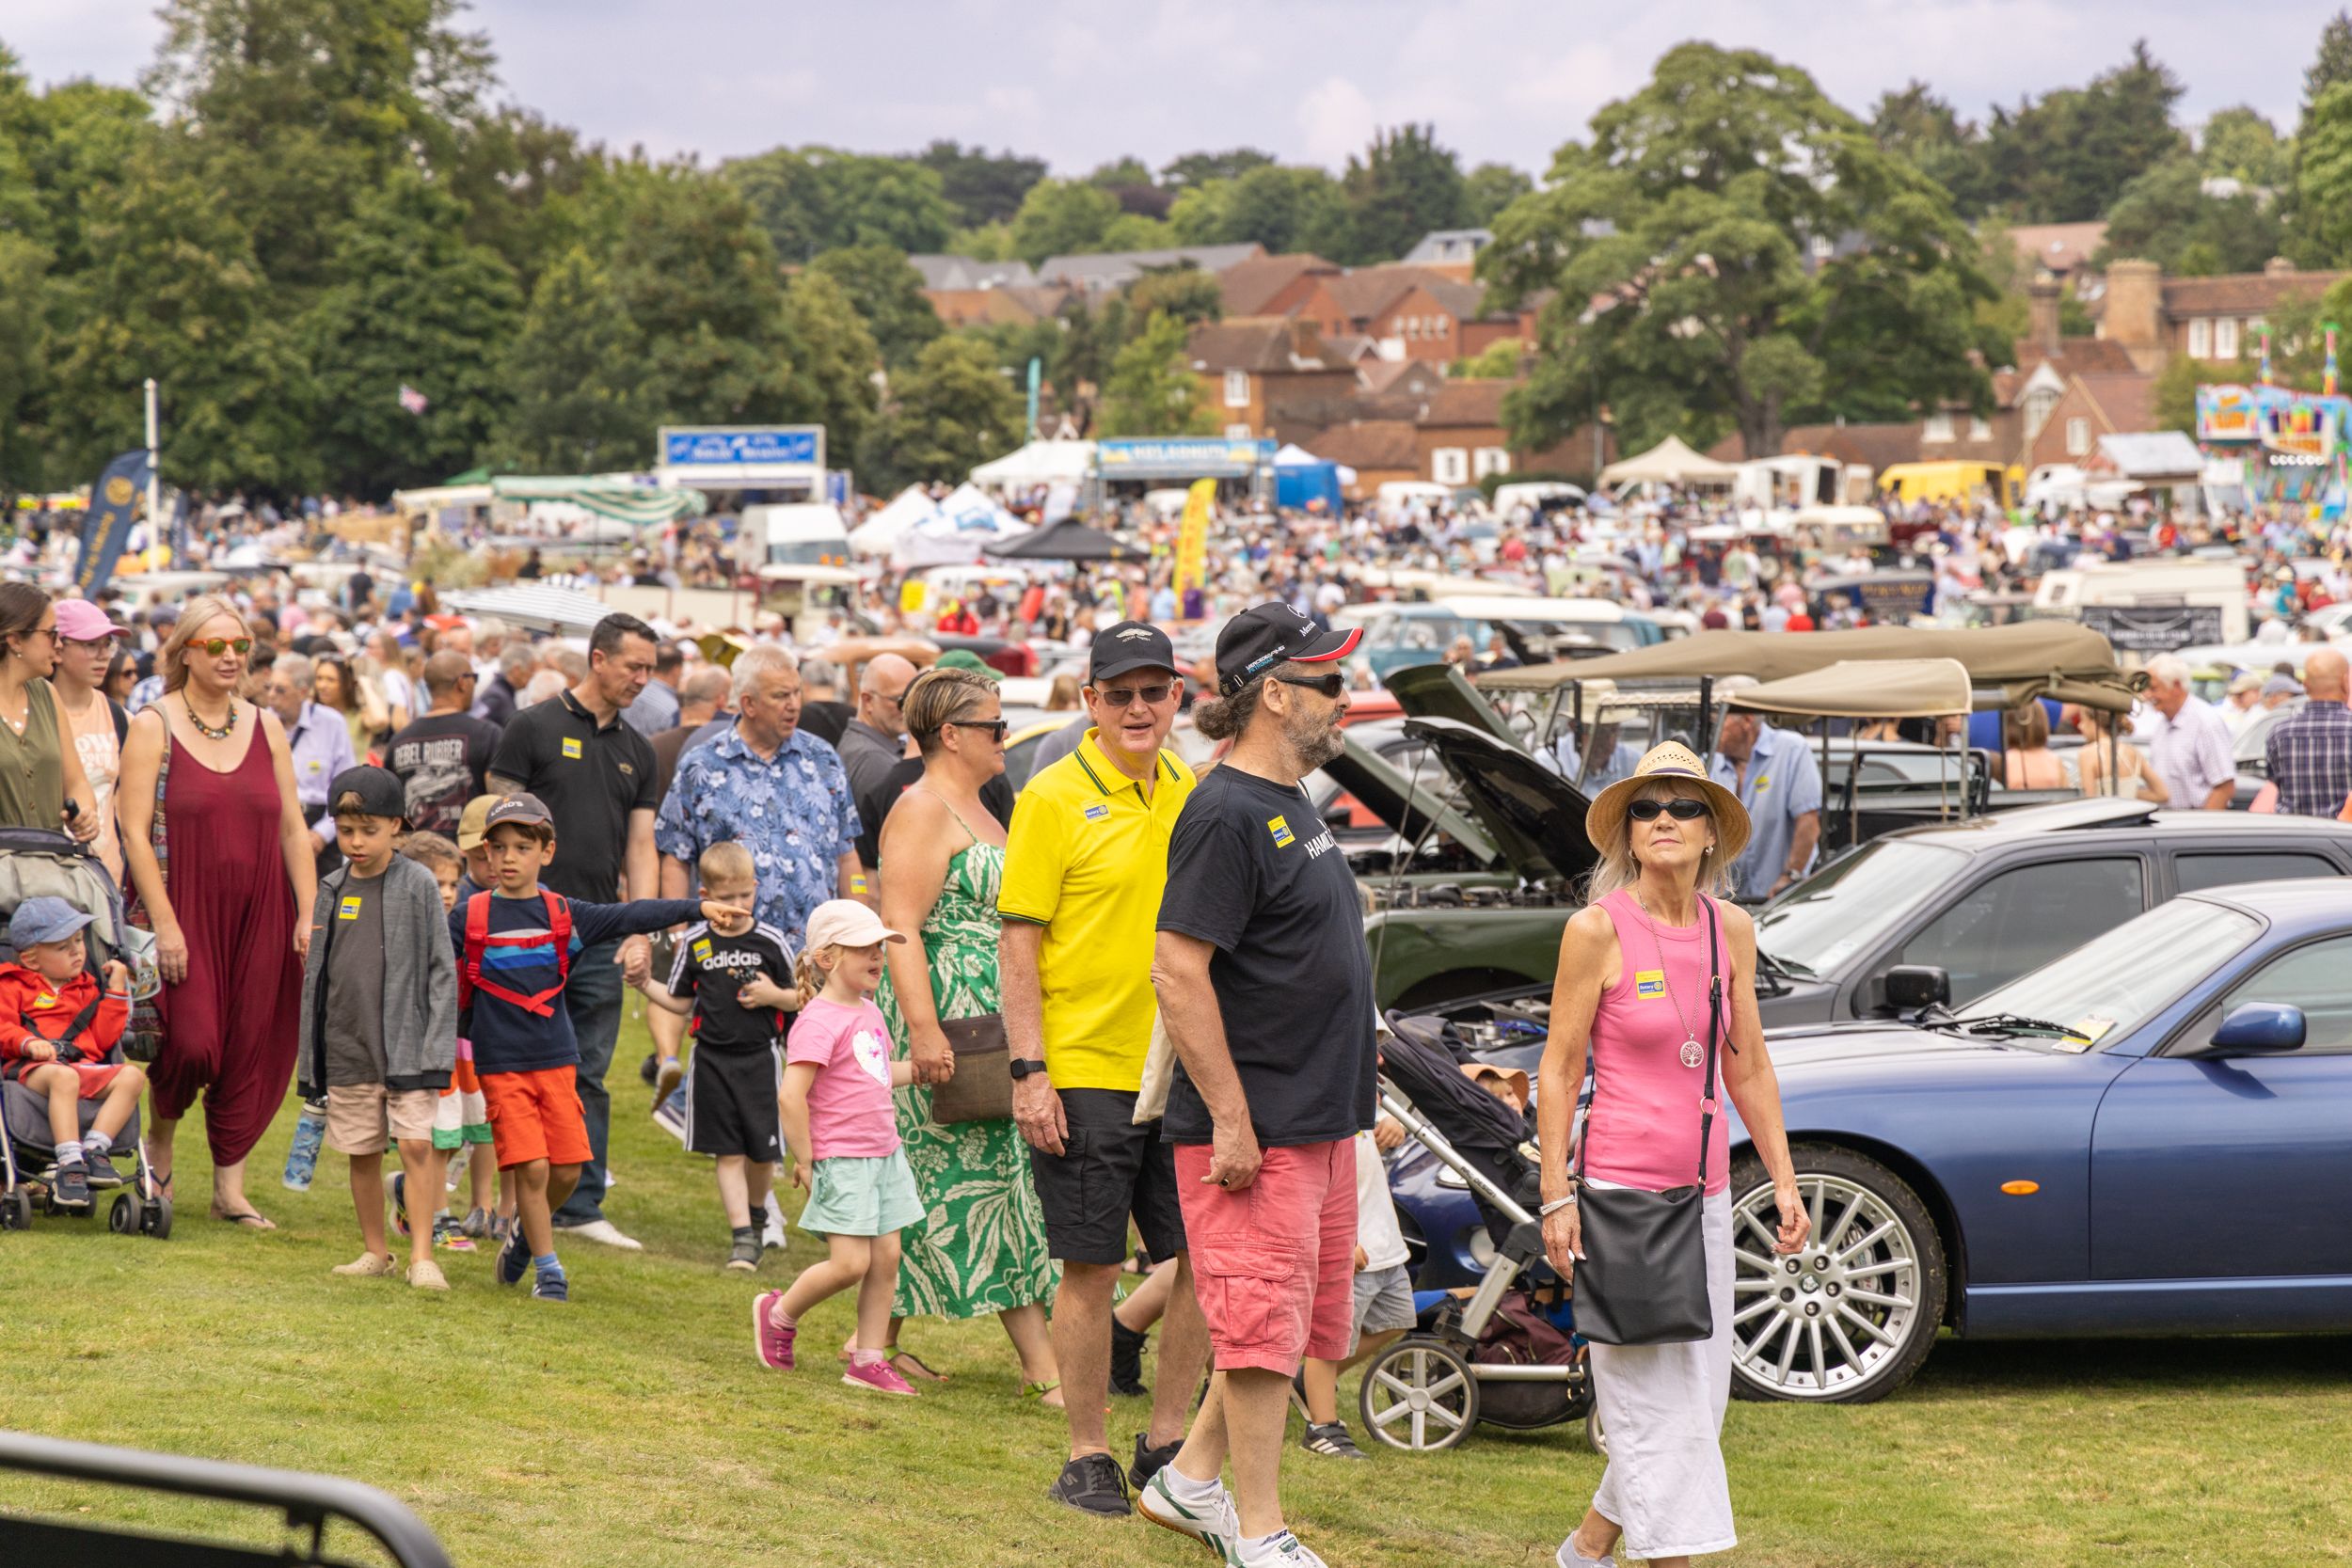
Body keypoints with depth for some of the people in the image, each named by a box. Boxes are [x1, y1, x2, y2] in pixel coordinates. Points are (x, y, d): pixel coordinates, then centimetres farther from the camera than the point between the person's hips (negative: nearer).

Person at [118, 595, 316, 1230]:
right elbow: (135, 832, -7)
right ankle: (160, 1137, 17)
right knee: (192, 1042, -13)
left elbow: (293, 827, 10)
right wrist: (165, 923, -14)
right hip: (185, 910, -4)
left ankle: (229, 1187, 11)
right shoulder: (153, 726, -3)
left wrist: (309, 915, 1)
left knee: (251, 1051, 2)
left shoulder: (265, 727, 10)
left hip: (259, 916, 4)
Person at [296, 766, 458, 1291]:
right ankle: (375, 1252, 21)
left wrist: (437, 1050, -11)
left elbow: (442, 970, -4)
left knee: (415, 1145, -11)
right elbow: (316, 976, 14)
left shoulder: (418, 885, -3)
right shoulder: (332, 890, 9)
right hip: (347, 1047, 4)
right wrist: (310, 1061, 12)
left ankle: (421, 1255, -7)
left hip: (406, 1045, -4)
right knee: (362, 1153, 9)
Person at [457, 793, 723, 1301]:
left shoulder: (563, 914, 5)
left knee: (567, 1168, 0)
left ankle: (525, 1235, 27)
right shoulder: (469, 917, 0)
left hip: (557, 1059, 3)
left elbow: (629, 917, 1)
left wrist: (697, 909, -5)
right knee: (531, 1167, -9)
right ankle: (547, 1267, 5)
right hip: (501, 1064, -3)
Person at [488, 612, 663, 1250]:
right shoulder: (535, 728, -1)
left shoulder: (638, 751, 15)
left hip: (600, 934, 5)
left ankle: (579, 1206, 10)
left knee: (589, 1076, 6)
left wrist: (640, 934, 3)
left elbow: (640, 850, 14)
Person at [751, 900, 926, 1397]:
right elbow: (791, 1097, -20)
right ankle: (779, 1314, 14)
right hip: (841, 1161, -8)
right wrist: (804, 1160, -17)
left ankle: (868, 1361, 12)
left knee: (886, 1258, 5)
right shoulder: (818, 1021, -15)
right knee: (851, 1262, -11)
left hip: (884, 1154, 8)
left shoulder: (869, 1014, 13)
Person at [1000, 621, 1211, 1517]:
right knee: (1091, 1269, 0)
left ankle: (1166, 1444, 19)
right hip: (1084, 1073, -5)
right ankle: (1088, 1459, 12)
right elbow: (1017, 944, -7)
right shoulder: (1054, 798, -6)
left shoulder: (1195, 796, 10)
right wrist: (1029, 1071, -14)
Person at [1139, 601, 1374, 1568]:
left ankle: (1191, 1480, 28)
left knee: (1305, 1322, 15)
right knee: (1264, 1326, -5)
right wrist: (1230, 1119, -22)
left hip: (1321, 1118, 10)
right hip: (1256, 1125, -10)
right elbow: (1177, 971, -20)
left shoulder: (1290, 806, 14)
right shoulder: (1227, 814, -16)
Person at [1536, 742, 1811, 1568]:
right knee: (1655, 1397, -6)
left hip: (1704, 1191, 6)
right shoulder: (1597, 929, -8)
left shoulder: (1732, 929, 7)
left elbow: (1748, 1068, 14)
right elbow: (1557, 1072, -6)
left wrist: (1784, 1181, 10)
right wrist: (1556, 1198, -10)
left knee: (1699, 1391, 9)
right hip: (1620, 1189, -6)